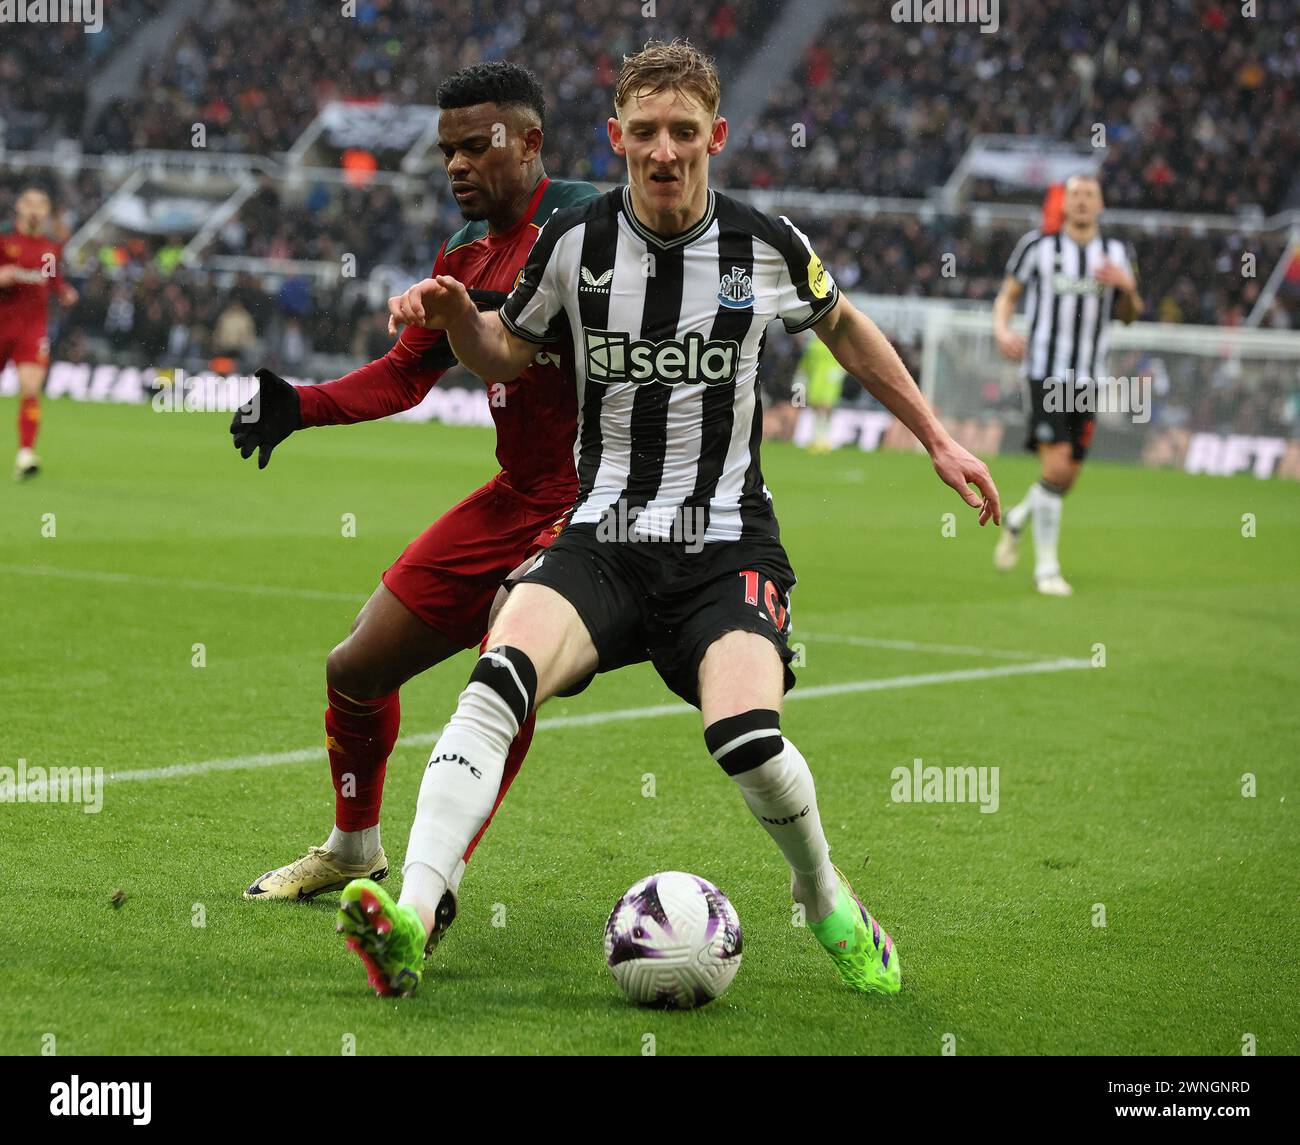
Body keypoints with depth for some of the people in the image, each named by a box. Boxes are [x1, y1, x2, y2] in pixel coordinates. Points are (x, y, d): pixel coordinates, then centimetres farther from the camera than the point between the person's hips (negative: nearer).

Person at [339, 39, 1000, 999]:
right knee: (499, 677, -30)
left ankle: (828, 902, 5)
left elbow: (843, 326, 21)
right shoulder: (575, 241, 0)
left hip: (728, 543, -1)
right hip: (603, 537, 1)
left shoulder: (765, 245, 0)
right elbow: (509, 353, 16)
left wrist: (937, 438, 22)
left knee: (748, 742, -27)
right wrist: (455, 316, -6)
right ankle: (410, 924, -40)